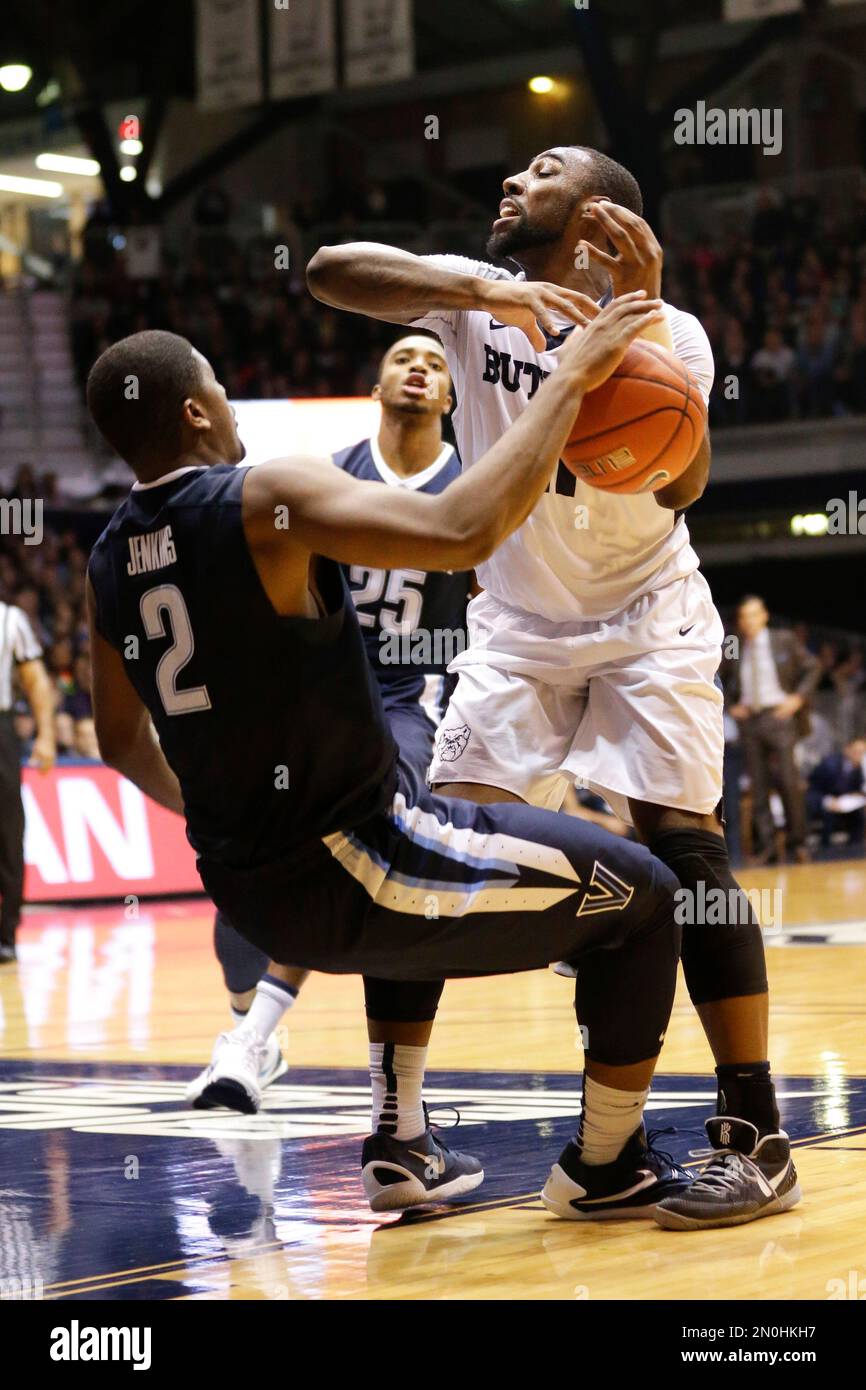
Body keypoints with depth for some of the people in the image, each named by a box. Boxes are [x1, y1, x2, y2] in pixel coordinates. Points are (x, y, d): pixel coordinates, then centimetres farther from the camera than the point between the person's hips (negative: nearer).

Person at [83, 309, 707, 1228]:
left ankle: (402, 1144, 40)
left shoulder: (108, 563, 4)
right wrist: (574, 377, -21)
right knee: (641, 894, 9)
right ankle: (603, 1169, 18)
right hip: (350, 867, -8)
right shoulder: (267, 499, -18)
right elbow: (464, 530, -31)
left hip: (247, 891, 8)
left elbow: (122, 743, 19)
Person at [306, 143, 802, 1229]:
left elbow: (680, 485, -27)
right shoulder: (471, 295, -6)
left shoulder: (666, 329, -13)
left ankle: (755, 1136, -11)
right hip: (516, 626, 3)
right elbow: (329, 270, -24)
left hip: (645, 620, -3)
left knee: (679, 846, -14)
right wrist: (485, 294, -39)